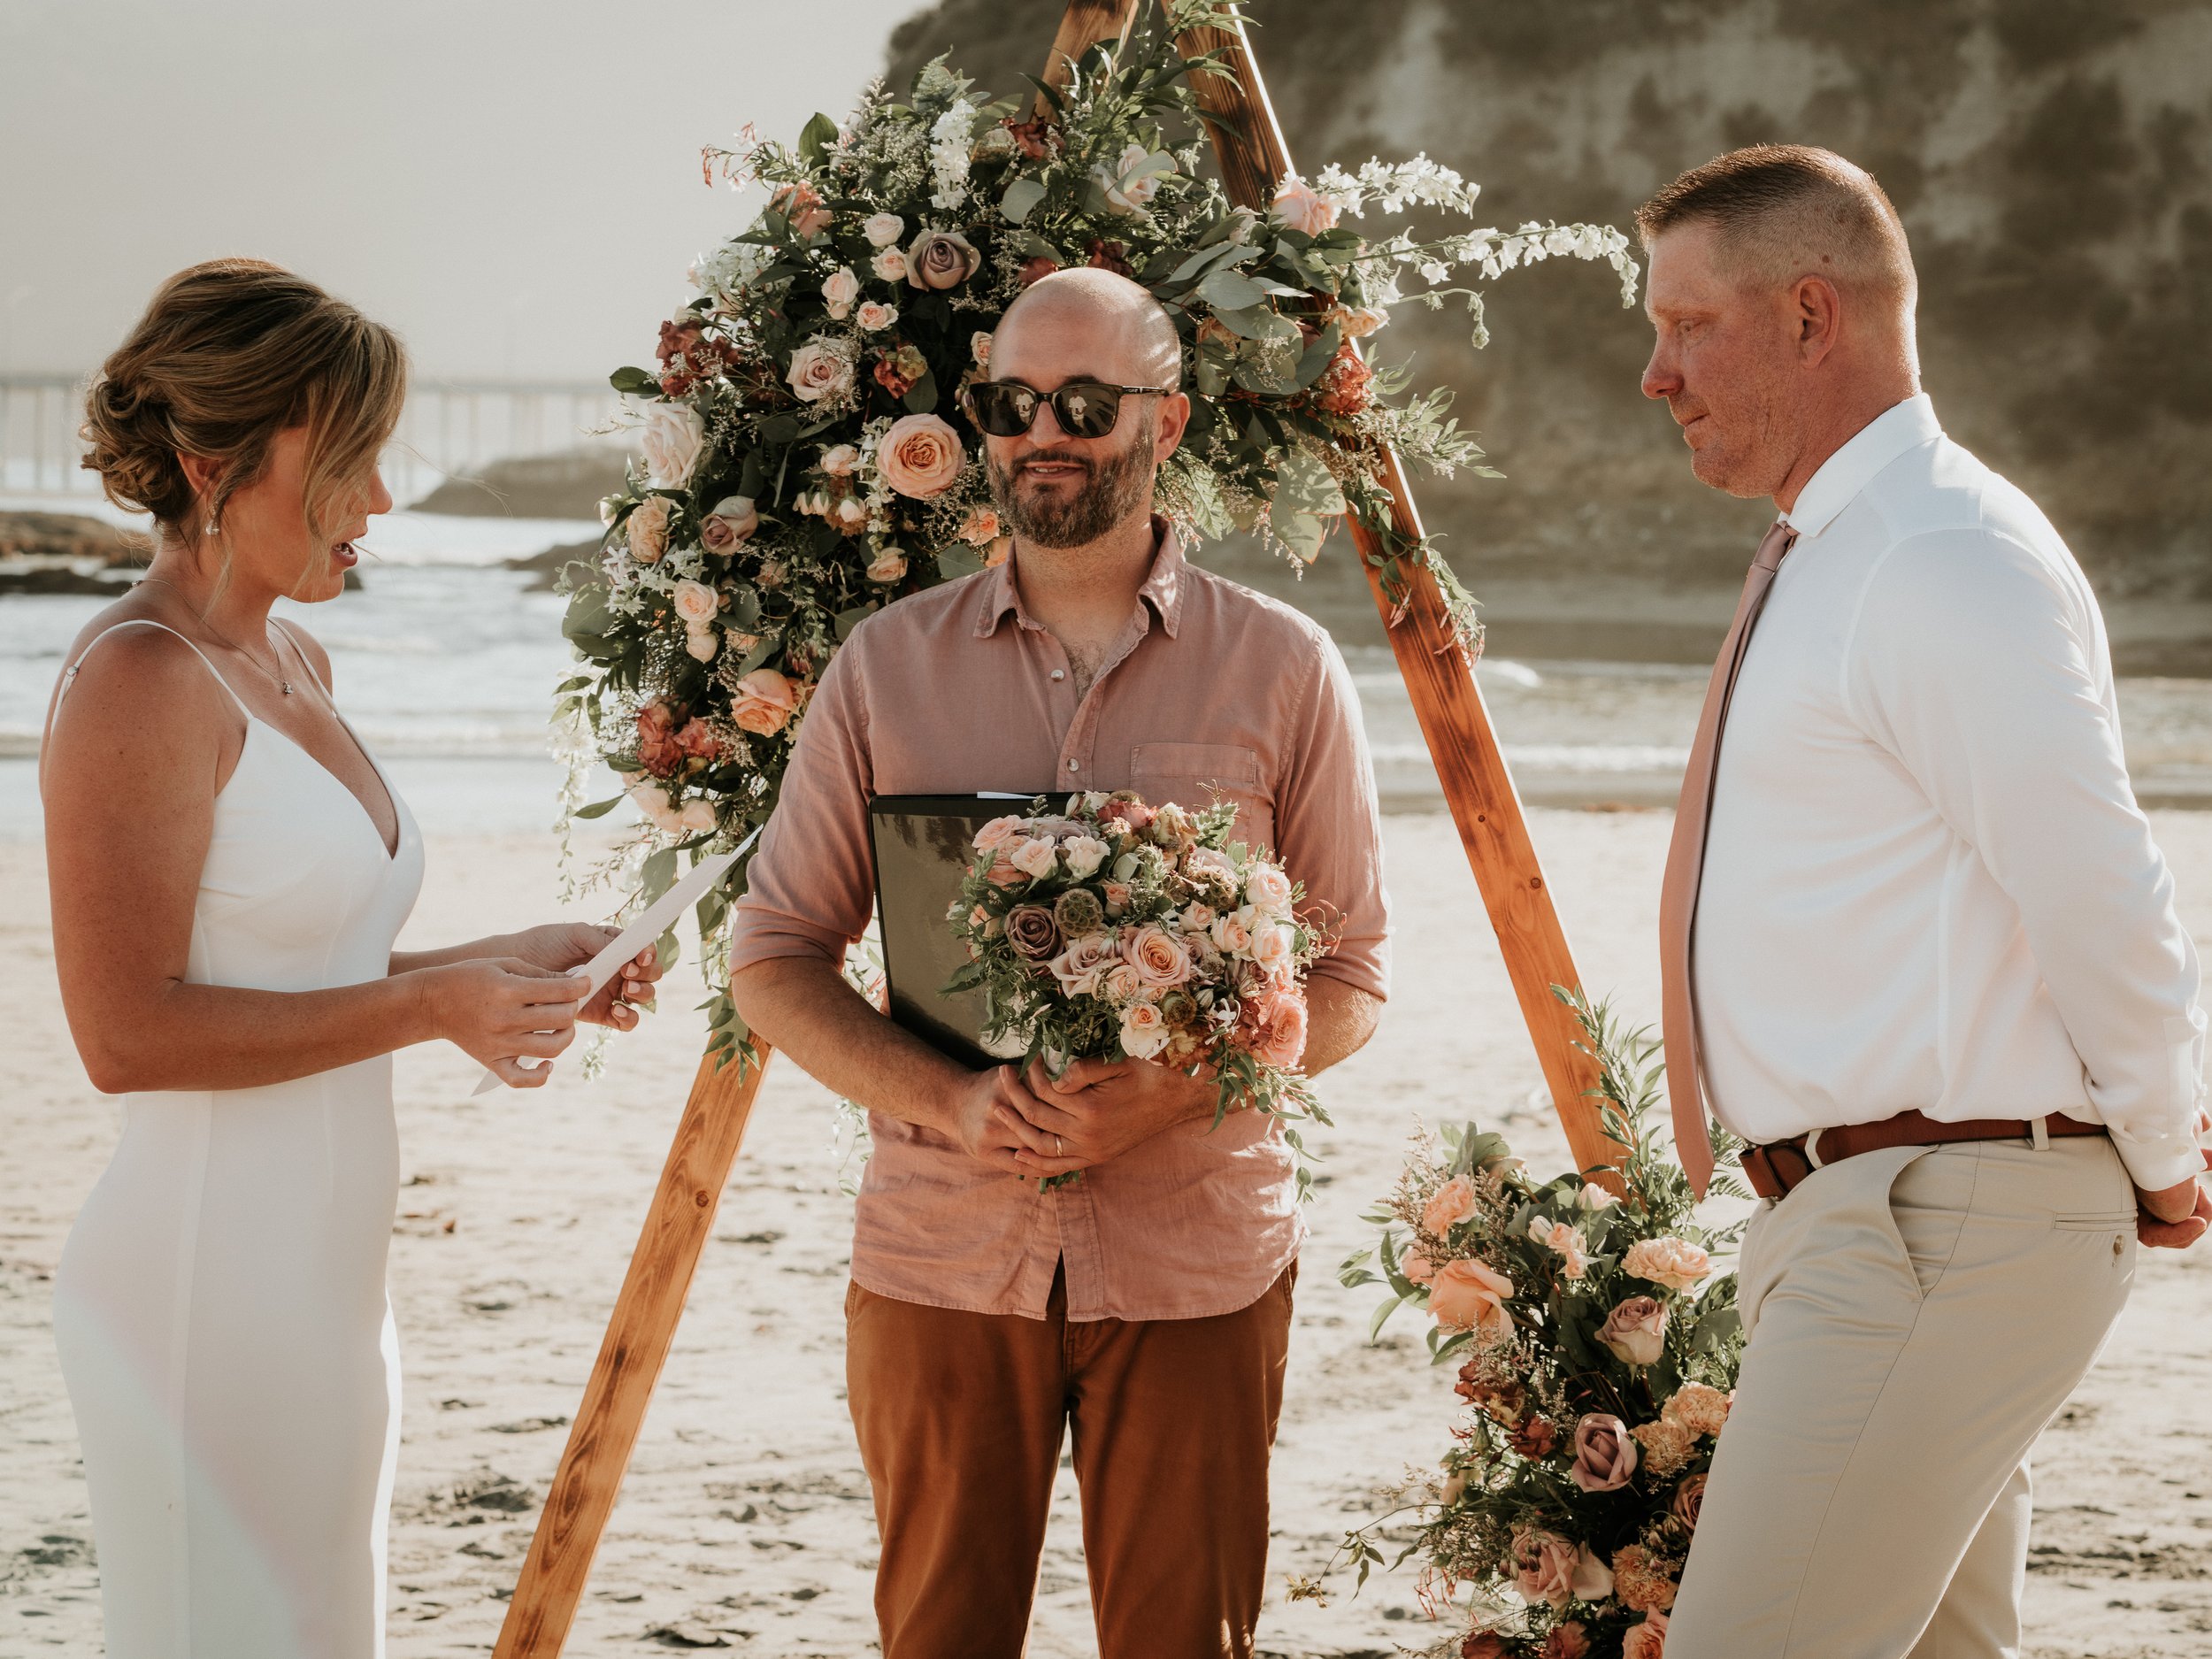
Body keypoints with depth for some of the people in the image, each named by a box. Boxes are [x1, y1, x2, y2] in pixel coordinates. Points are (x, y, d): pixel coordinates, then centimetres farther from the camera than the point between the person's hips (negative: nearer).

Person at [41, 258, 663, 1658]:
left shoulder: (291, 663, 14)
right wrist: (429, 1005, -17)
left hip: (319, 1279, 9)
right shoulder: (141, 680, -14)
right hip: (210, 1279, -9)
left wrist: (506, 966, 8)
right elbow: (127, 1033, -19)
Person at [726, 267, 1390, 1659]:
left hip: (1196, 1265, -1)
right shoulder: (888, 668, 5)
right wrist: (945, 1098, -13)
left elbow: (1352, 978, 4)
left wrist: (1172, 1090, -15)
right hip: (940, 1263, 1)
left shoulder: (1282, 670, 2)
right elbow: (776, 962, 5)